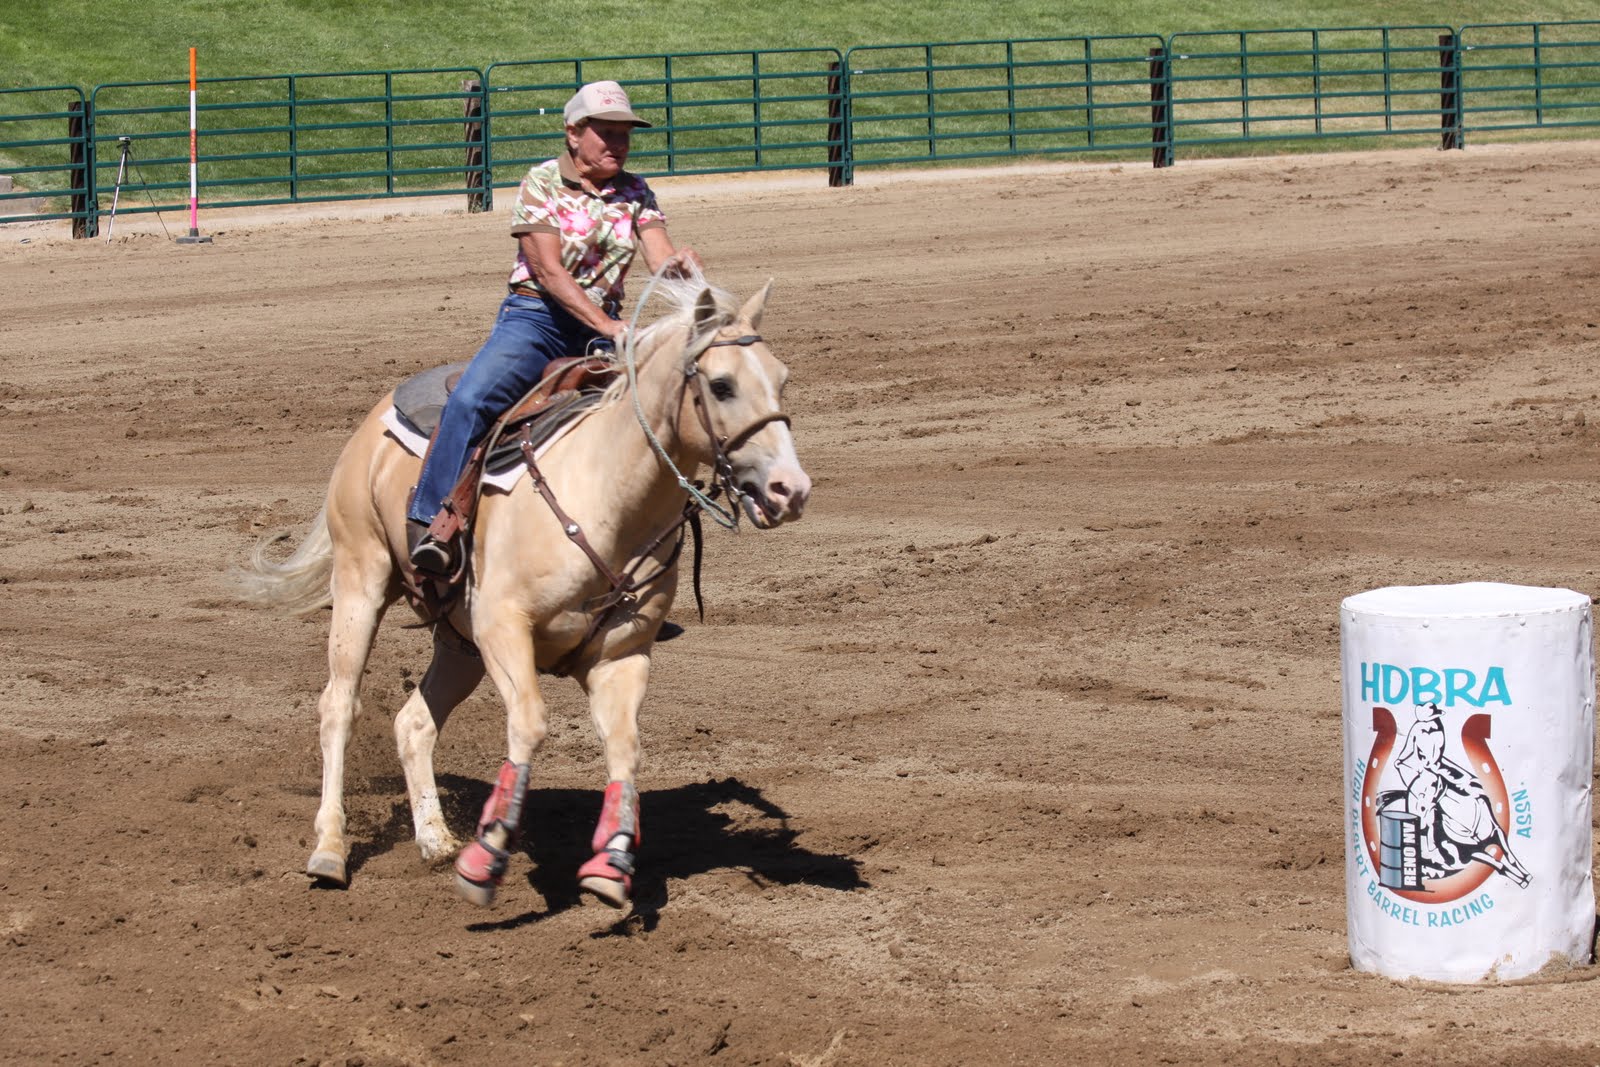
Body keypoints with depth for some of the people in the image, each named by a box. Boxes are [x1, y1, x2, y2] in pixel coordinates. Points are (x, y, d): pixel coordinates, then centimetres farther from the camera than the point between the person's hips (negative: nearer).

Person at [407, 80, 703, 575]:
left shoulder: (635, 193, 9)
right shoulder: (542, 182, -4)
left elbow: (661, 258, -4)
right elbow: (549, 272, -13)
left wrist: (679, 265, -30)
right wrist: (608, 327, -24)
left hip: (603, 325, 5)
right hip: (536, 316, -5)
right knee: (470, 400, -28)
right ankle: (430, 525, -22)